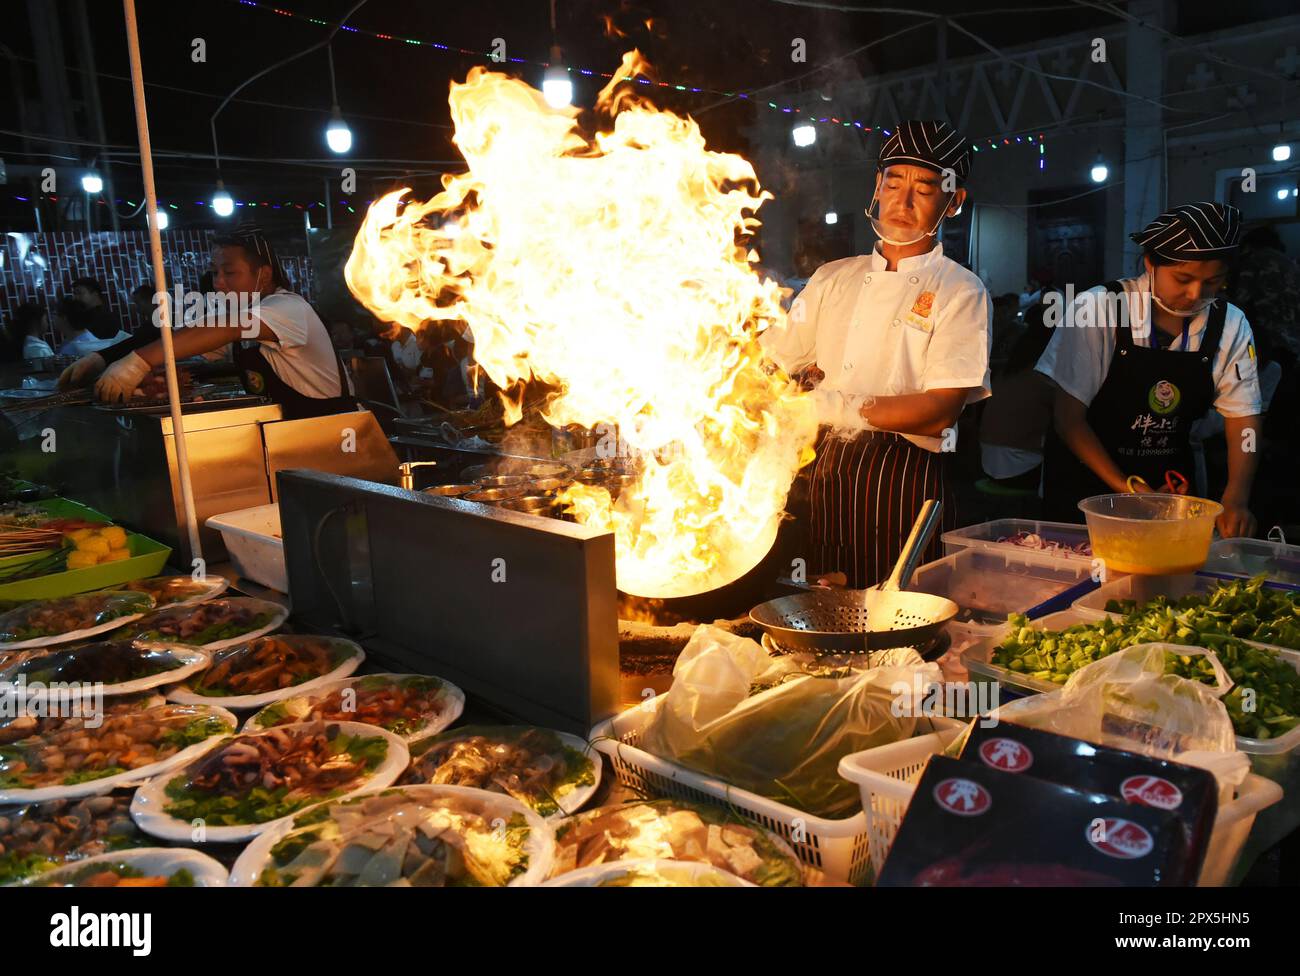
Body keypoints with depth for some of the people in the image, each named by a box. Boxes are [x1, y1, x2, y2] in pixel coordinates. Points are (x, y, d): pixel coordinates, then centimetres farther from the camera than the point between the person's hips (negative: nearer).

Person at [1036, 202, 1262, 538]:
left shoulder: (1231, 325, -6)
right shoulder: (1098, 310, -17)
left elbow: (1242, 420, -4)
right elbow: (1068, 417, -15)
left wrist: (1237, 498, -21)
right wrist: (1127, 488, -20)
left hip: (1170, 486, 3)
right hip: (1086, 487, -3)